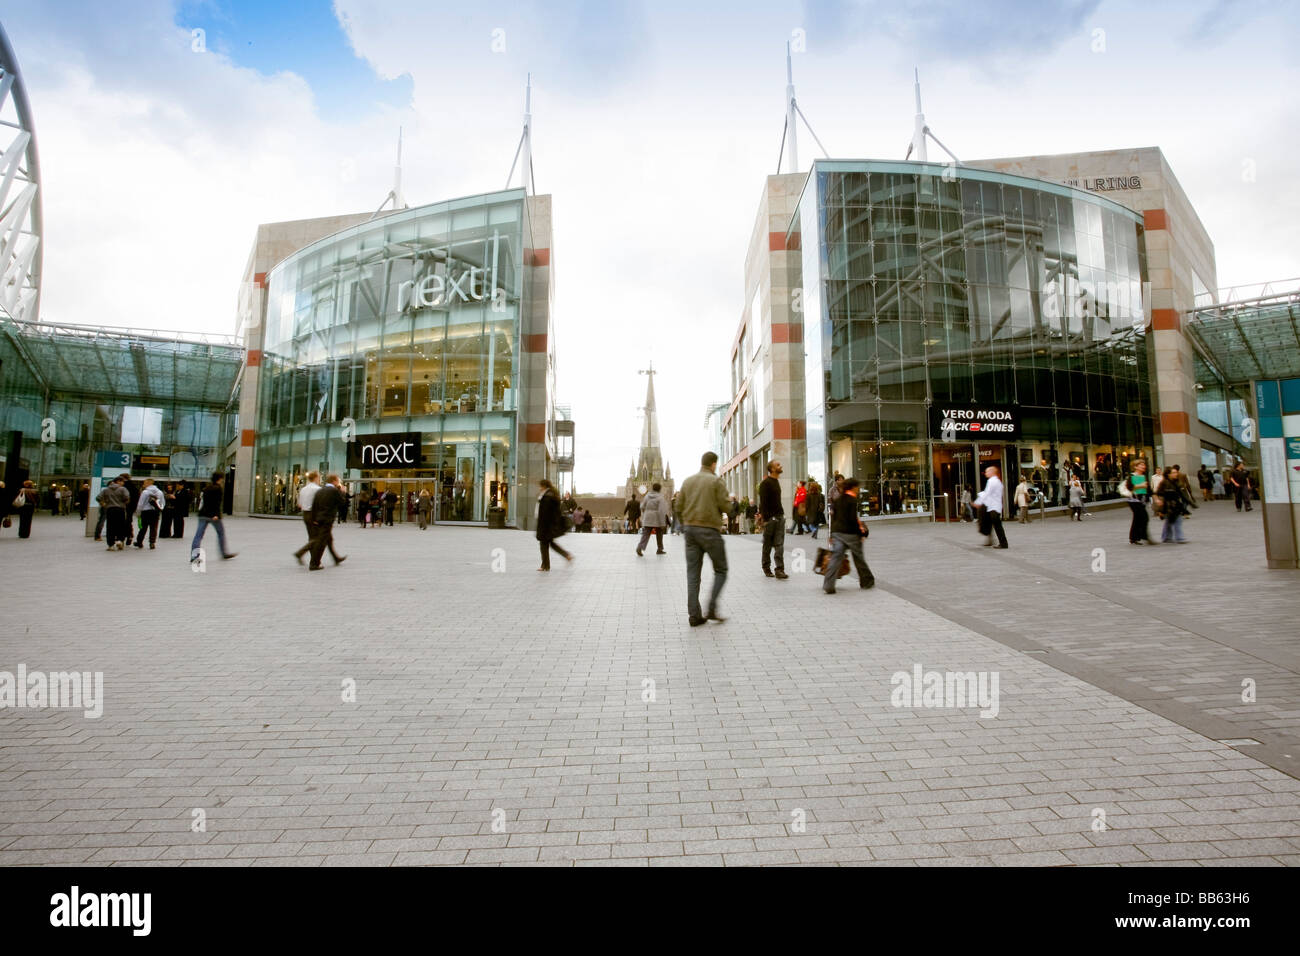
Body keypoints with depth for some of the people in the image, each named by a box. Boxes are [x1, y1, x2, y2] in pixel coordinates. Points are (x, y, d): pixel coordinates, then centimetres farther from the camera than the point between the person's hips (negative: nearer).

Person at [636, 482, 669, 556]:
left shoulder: (647, 496, 3)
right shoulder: (660, 497, -10)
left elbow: (642, 507, 7)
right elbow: (661, 511, -16)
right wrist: (662, 523, -14)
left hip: (647, 519, 3)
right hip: (657, 520, -3)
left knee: (645, 534, -1)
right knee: (659, 534, 15)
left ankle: (640, 547, -20)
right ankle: (660, 549, 24)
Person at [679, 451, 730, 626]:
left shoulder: (687, 481, 11)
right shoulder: (716, 481, -6)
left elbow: (680, 507, 10)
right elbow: (725, 507, -11)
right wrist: (731, 499, 10)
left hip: (690, 528, 5)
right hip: (709, 529, -5)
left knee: (693, 573, 6)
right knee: (720, 571, 8)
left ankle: (694, 614, 4)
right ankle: (712, 609, -3)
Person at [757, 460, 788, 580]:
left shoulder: (776, 481, 15)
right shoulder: (765, 483, -10)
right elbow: (763, 502, -15)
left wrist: (782, 513, 14)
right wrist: (764, 519, -19)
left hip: (779, 517, 7)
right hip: (769, 517, -7)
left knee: (779, 544, -2)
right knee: (768, 545, 6)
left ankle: (779, 570, -6)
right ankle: (766, 568, 18)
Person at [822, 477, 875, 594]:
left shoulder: (839, 500, 11)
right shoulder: (852, 500, -10)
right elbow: (853, 519, -17)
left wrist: (832, 534, 18)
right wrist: (861, 532, -8)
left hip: (837, 532, 6)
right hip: (850, 533, -6)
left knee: (835, 558, -1)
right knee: (859, 558, 12)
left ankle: (827, 586, -10)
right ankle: (866, 582, 29)